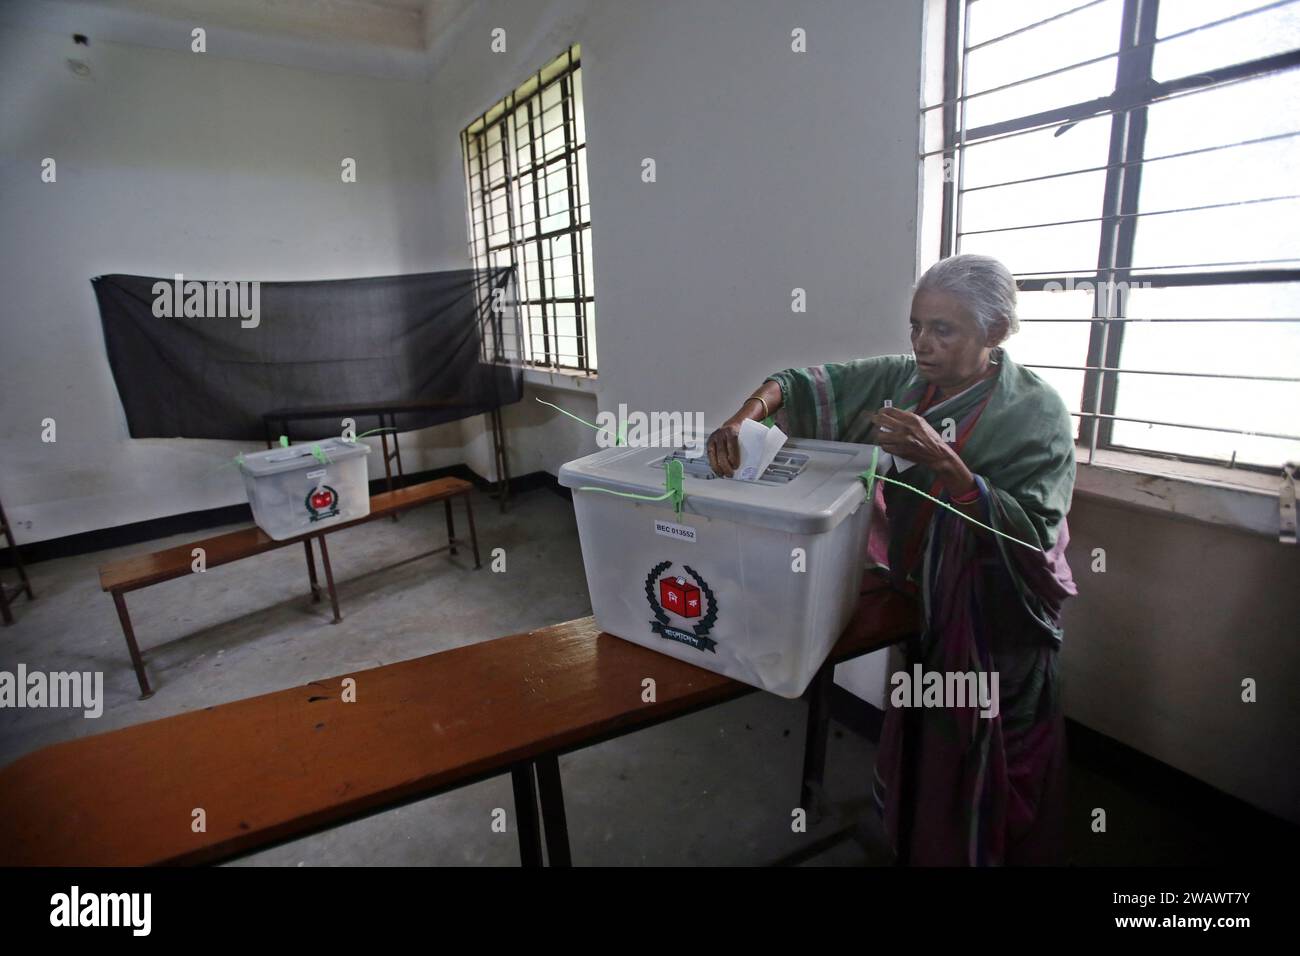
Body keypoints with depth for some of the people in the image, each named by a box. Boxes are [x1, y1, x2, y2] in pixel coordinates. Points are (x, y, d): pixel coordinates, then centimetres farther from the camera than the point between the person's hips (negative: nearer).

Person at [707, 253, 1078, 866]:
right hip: (917, 603, 5)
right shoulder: (901, 379, -4)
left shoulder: (1037, 412, -16)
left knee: (980, 774, 11)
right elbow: (807, 385, -8)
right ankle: (907, 847, 47)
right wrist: (744, 418, -28)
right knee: (917, 744, 23)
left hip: (994, 625, -4)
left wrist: (942, 460, -36)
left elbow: (1031, 534, -24)